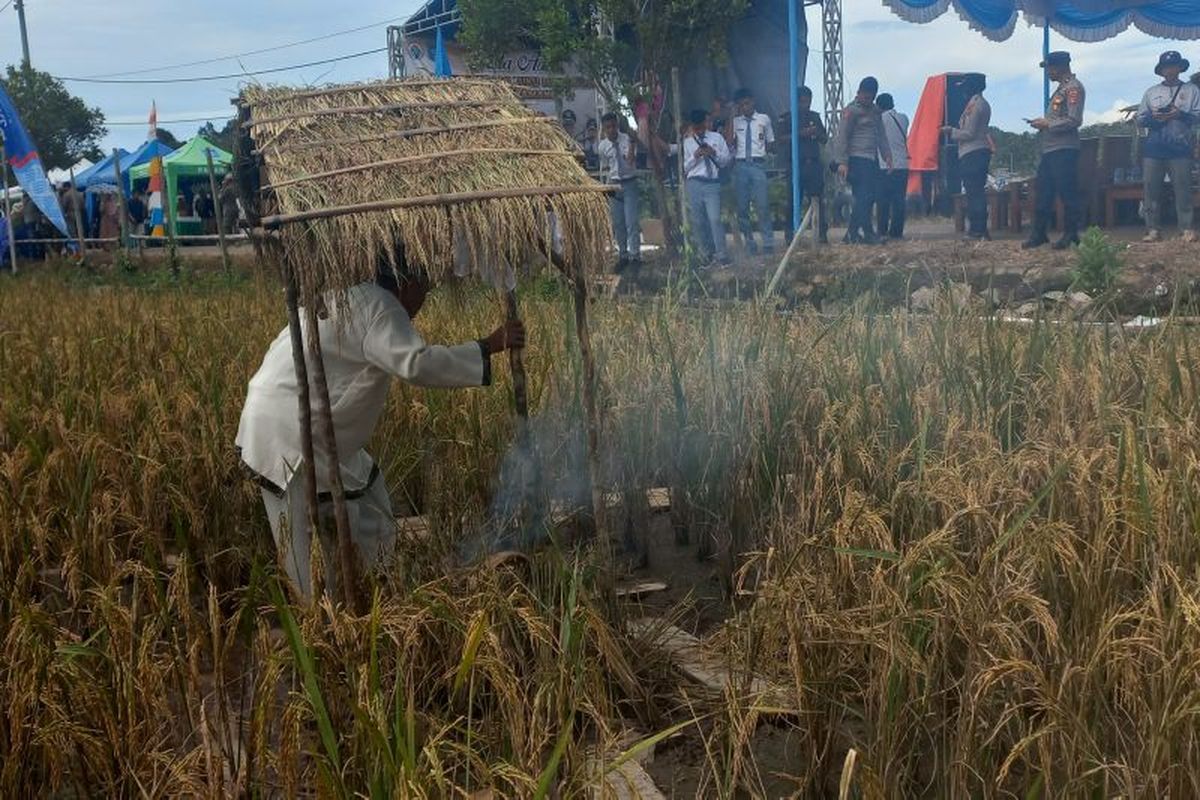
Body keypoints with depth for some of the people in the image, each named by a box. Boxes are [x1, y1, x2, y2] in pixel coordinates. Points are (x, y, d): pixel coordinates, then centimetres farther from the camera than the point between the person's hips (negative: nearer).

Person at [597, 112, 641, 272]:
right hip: (613, 185, 4)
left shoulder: (627, 140, -9)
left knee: (632, 222, -8)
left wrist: (632, 146, -34)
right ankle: (622, 255, 20)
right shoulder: (602, 146, 2)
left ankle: (635, 255, -4)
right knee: (617, 223, 9)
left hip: (629, 183, -4)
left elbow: (631, 161, -22)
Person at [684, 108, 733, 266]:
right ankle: (705, 254, 17)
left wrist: (714, 153, -7)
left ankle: (722, 256, -7)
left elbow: (726, 160, 10)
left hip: (712, 183, -1)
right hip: (694, 183, 1)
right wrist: (695, 156, -10)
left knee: (714, 219, -12)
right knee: (698, 221, 3)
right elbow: (684, 167, 7)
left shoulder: (717, 138, 11)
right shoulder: (687, 142, 10)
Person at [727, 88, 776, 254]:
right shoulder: (734, 121, 9)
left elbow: (770, 142, 18)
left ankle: (768, 242, -2)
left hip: (758, 164, -1)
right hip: (740, 165, 1)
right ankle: (749, 243, 10)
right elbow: (729, 142, -4)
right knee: (742, 207, 2)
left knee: (762, 205, -8)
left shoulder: (764, 119, 10)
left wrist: (761, 152, 3)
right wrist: (731, 118, -6)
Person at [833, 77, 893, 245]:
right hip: (857, 159, -8)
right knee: (863, 196, -14)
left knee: (870, 197, 5)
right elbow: (842, 137, -10)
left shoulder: (875, 110, 19)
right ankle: (854, 233, -13)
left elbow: (881, 135, 25)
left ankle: (853, 233, 9)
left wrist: (887, 155, 15)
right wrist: (842, 162, -17)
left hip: (872, 159, 8)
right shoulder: (851, 111, -5)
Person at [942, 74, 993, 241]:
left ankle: (976, 231, -11)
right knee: (978, 193, 11)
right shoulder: (983, 104, 19)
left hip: (972, 154, -10)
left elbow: (970, 133, -14)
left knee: (973, 193, -10)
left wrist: (951, 131, -2)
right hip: (981, 151, 10)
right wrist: (953, 130, 21)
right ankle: (981, 230, 13)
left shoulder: (975, 105, -12)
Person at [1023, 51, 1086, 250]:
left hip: (1064, 149, -10)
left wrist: (1047, 124, -13)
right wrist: (1042, 124, 10)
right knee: (1044, 193, 10)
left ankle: (1070, 235, 1)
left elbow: (1074, 120, -18)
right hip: (1049, 149, 10)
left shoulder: (1073, 88, -9)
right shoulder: (1061, 88, 20)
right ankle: (1039, 233, 16)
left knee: (1067, 193, -5)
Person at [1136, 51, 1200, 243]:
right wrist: (1153, 117, -8)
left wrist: (1180, 115, -14)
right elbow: (1140, 120, 12)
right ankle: (1153, 229, 2)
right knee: (1152, 189, -2)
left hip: (1180, 148, -2)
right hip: (1154, 148, 2)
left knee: (1183, 188, -4)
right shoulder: (1151, 92, 17)